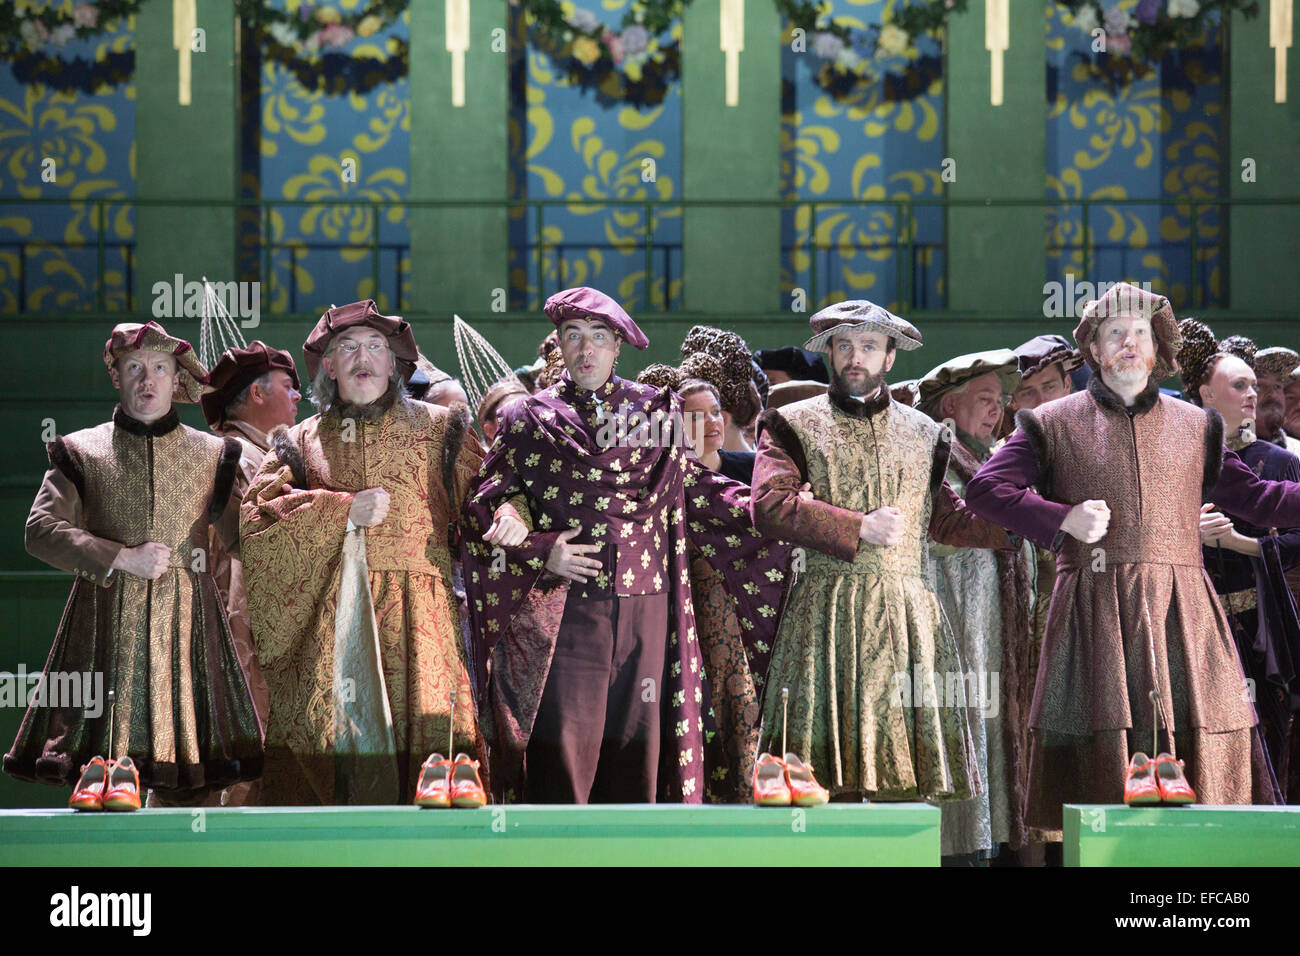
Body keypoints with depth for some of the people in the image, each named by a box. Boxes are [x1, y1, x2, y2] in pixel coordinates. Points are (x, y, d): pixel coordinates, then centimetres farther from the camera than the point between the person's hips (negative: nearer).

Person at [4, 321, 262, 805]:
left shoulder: (212, 454, 13)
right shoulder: (82, 451, 9)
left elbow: (244, 538, 11)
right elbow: (40, 531, 0)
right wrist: (121, 557, -9)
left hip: (186, 618, 1)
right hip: (107, 620, -1)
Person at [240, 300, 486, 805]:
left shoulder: (438, 429, 17)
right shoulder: (302, 442, 18)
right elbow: (254, 519, 5)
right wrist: (344, 510, -4)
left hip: (417, 627, -1)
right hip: (325, 626, 1)